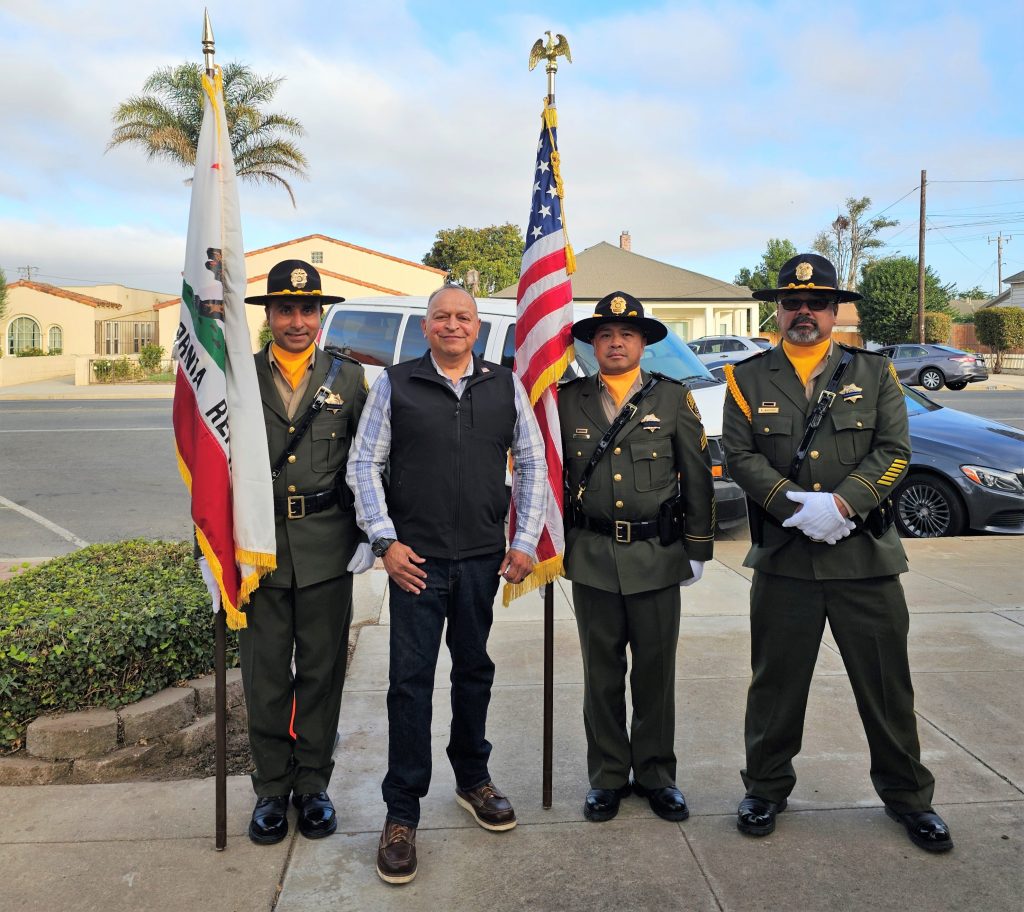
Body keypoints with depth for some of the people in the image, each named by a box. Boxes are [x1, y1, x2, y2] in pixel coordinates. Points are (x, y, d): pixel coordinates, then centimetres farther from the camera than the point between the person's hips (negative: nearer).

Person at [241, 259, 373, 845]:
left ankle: (313, 785, 26)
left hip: (328, 549, 0)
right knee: (265, 677, 9)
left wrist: (368, 536, 0)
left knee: (322, 672, 9)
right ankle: (272, 790, 26)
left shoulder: (349, 378, 5)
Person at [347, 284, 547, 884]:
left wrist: (526, 541, 2)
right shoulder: (396, 384, 1)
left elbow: (533, 464, 8)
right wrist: (386, 542, -7)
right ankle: (402, 813, 14)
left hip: (484, 559, 2)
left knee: (475, 670, 16)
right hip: (416, 559, -2)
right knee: (411, 681, 1)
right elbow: (365, 465, 1)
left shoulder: (506, 386, 6)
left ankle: (473, 779, 36)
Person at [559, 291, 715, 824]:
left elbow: (697, 478, 4)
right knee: (602, 674, 10)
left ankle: (657, 775, 26)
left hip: (657, 556, 0)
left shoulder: (674, 399, 3)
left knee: (656, 672, 9)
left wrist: (697, 550, 2)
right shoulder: (567, 402, 5)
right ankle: (608, 777, 24)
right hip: (592, 558, 1)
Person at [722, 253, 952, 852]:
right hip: (783, 557, 0)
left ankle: (908, 794, 30)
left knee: (887, 682, 10)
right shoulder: (749, 379, 6)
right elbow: (741, 455, -3)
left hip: (865, 554, 1)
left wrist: (840, 503, -17)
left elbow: (894, 452, -2)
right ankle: (767, 788, 29)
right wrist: (796, 506, -16)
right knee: (776, 680, 10)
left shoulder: (874, 373, 8)